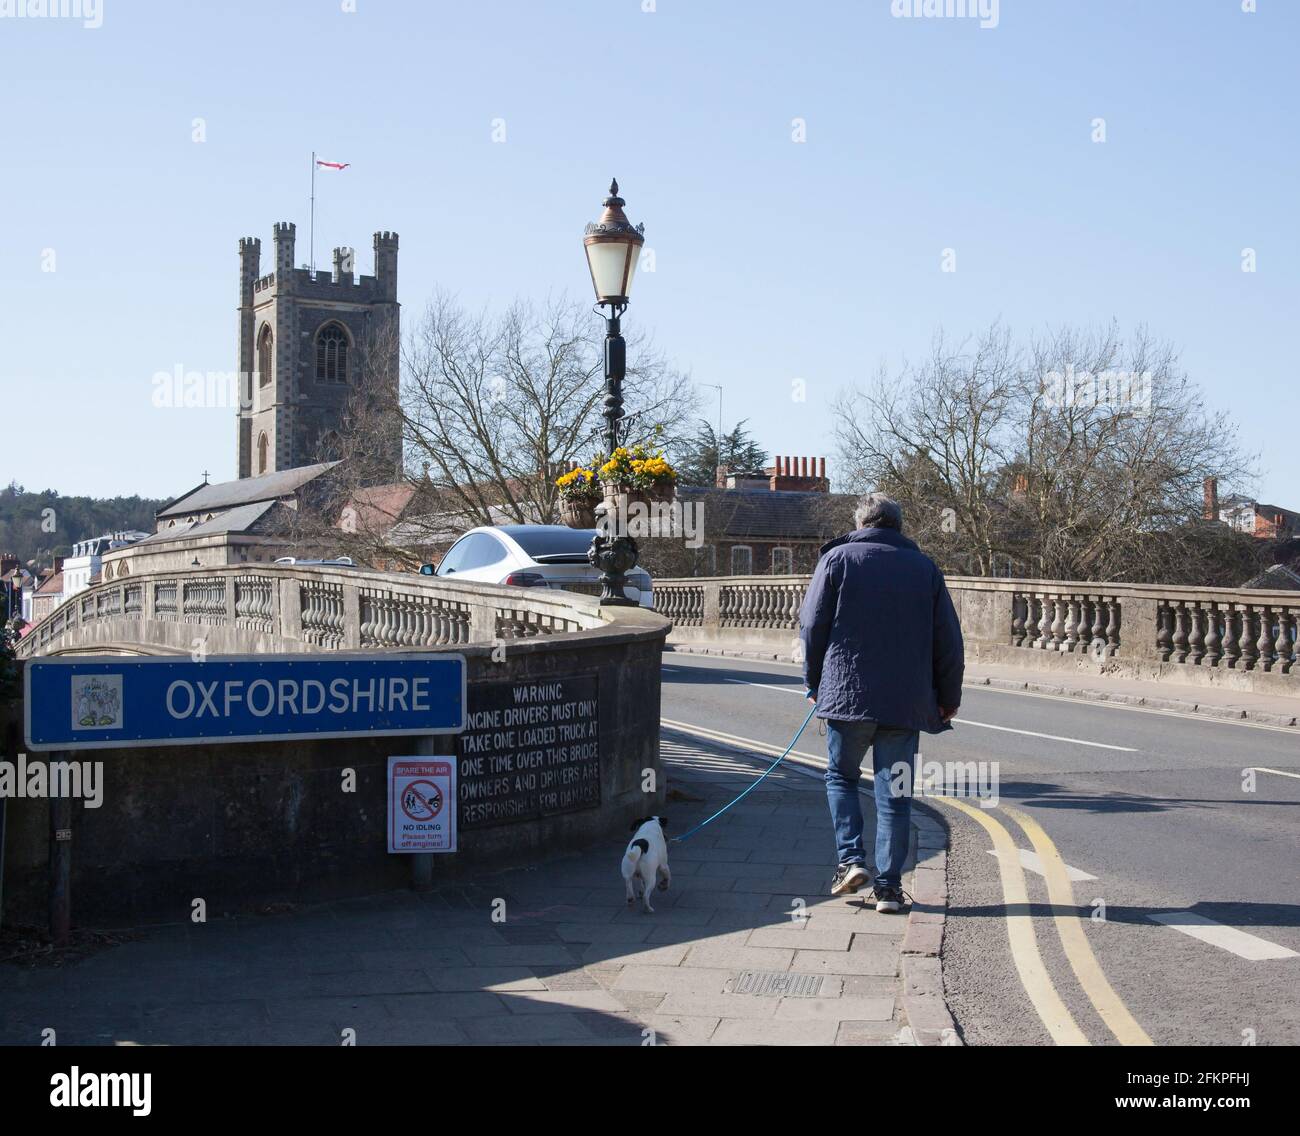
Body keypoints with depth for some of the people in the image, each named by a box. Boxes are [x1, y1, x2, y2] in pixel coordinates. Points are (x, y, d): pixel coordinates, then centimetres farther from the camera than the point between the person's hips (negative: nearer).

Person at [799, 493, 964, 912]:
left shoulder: (838, 559, 2)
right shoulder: (925, 568, 8)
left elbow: (812, 626, 1)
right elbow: (949, 641, 8)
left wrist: (815, 682, 13)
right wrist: (948, 699, 17)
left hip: (847, 693, -1)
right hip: (906, 701, 2)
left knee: (841, 776, 16)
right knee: (894, 793, 6)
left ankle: (850, 858, 1)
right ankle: (888, 885, 6)